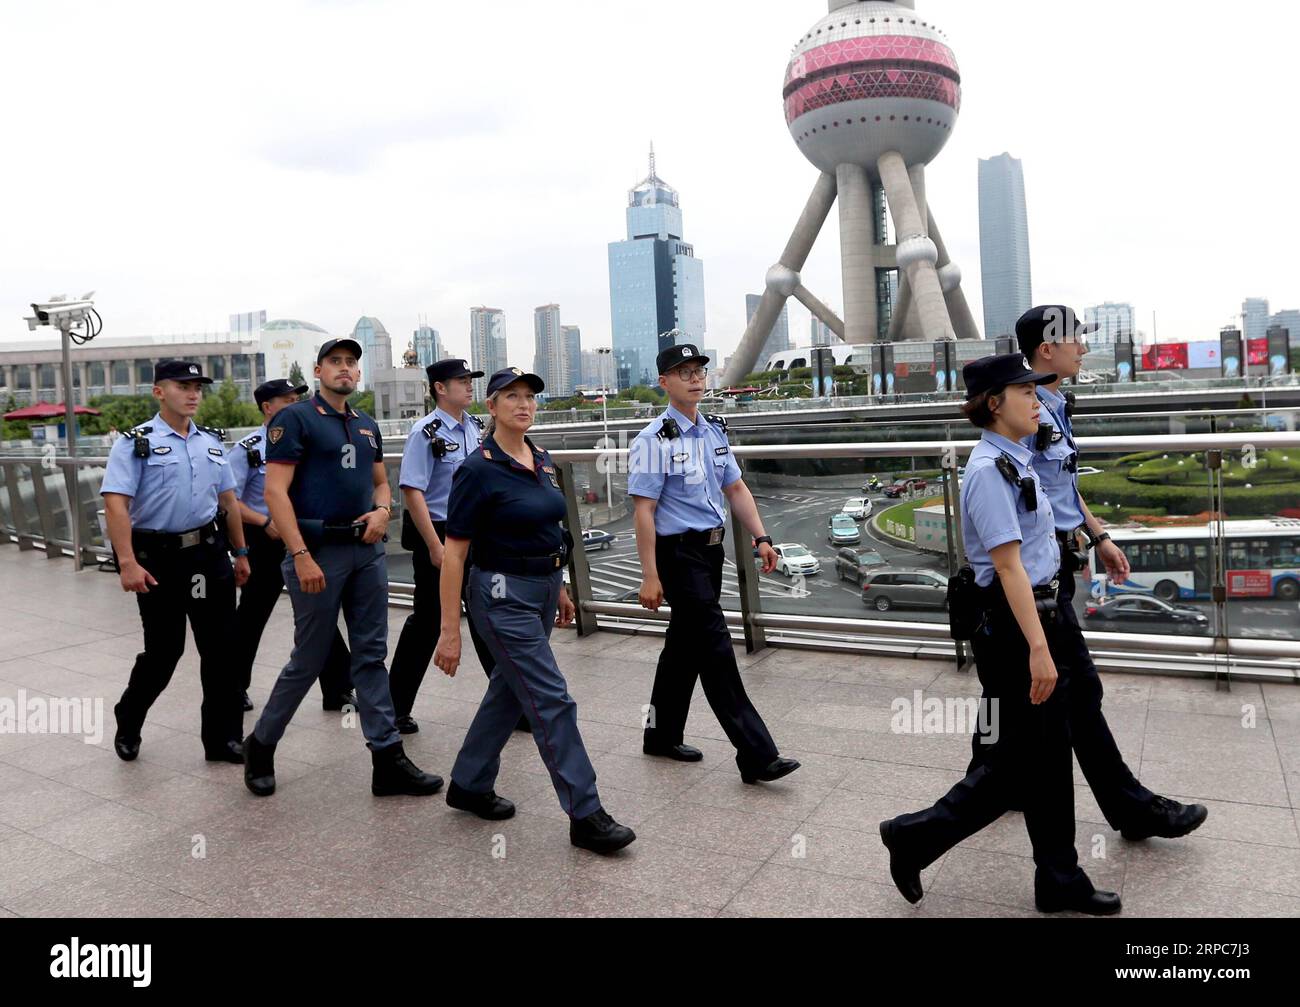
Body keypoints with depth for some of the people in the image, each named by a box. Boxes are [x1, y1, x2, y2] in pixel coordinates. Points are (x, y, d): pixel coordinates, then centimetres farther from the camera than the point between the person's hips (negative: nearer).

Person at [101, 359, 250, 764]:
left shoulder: (212, 442, 12)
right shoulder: (135, 443, -5)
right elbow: (116, 504, -13)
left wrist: (240, 553, 16)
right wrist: (128, 563, -22)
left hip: (210, 554, 5)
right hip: (159, 559, -4)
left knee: (220, 649, 5)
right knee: (163, 650, 5)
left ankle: (222, 738, 15)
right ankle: (127, 723, 32)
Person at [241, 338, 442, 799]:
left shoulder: (367, 425, 15)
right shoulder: (295, 419, -5)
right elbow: (275, 492, -12)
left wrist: (382, 509, -1)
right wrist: (301, 556, -20)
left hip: (366, 551, 6)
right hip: (318, 551, -6)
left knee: (371, 656, 7)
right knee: (309, 660, 2)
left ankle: (388, 761, 12)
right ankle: (261, 746, 25)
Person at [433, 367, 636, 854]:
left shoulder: (543, 462, 8)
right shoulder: (479, 470, -14)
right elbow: (454, 553, -15)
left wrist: (559, 589, 20)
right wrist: (450, 631, -17)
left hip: (542, 590, 8)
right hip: (504, 596, -8)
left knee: (507, 693, 17)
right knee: (552, 702, -7)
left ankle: (469, 786, 35)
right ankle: (585, 817, 2)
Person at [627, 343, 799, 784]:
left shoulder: (715, 430, 10)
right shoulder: (655, 440, -13)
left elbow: (735, 488, 16)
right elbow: (643, 511, -15)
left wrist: (761, 538, 6)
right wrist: (650, 577, -17)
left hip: (712, 549, 8)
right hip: (678, 553, -8)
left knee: (685, 644, 16)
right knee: (715, 648, -7)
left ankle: (662, 735, 33)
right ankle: (756, 756, -2)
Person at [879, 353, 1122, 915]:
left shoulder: (1017, 462, 12)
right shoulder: (990, 469, -18)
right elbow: (1008, 565, -23)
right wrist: (1038, 648, -25)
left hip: (1038, 615, 10)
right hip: (1012, 626, -10)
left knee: (1051, 754, 16)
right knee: (1018, 762, 1)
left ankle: (1060, 880, 30)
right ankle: (915, 837, 16)